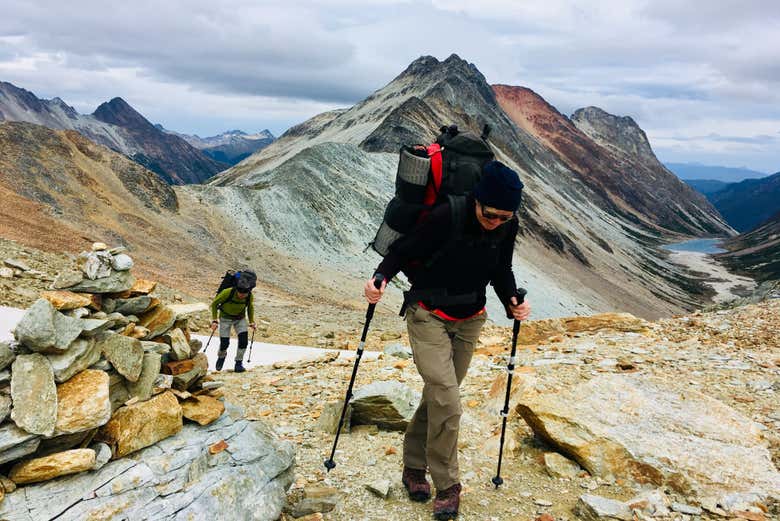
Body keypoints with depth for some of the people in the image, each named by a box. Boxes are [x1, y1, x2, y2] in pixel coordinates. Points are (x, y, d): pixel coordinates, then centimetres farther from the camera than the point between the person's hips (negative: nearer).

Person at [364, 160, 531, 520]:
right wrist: (381, 277, -32)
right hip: (428, 316, -5)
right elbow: (404, 249, -15)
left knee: (437, 396, 13)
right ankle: (447, 487, 6)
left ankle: (414, 467, 32)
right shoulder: (446, 216, -24)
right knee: (447, 402, -12)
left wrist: (511, 300, -10)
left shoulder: (507, 227, -8)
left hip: (469, 321, 5)